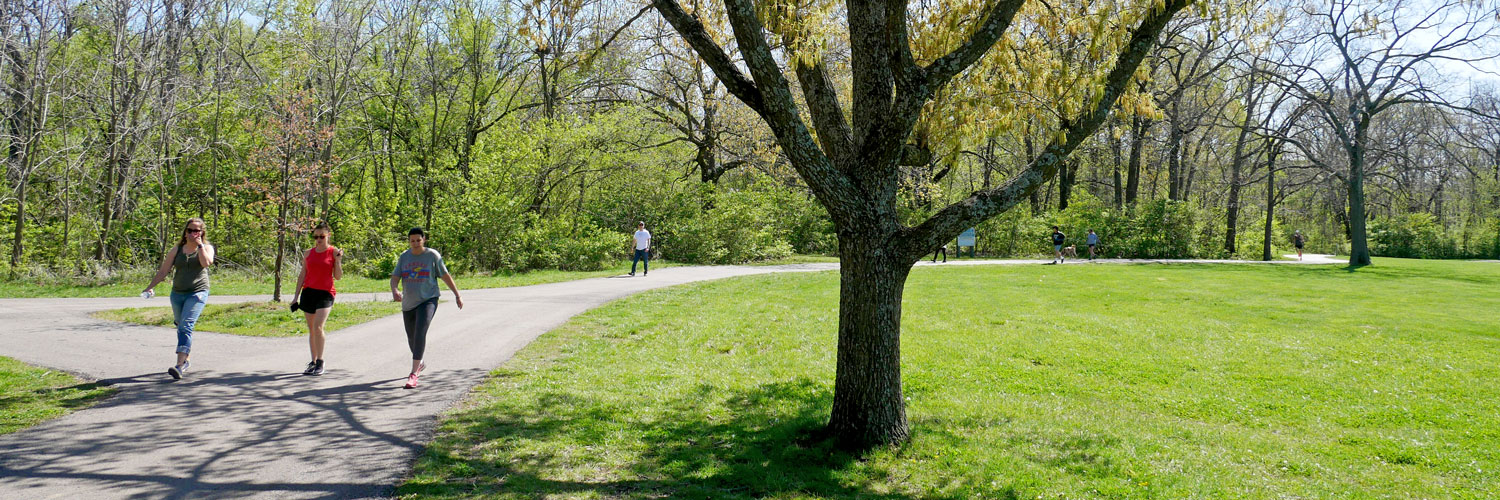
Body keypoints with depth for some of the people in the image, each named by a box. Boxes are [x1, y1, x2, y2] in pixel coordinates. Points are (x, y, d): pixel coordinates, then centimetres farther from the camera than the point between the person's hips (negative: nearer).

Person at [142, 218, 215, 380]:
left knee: (186, 326, -18)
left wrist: (199, 245, -11)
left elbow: (206, 262, -18)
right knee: (181, 327, 14)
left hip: (197, 293, -5)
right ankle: (185, 360, 34)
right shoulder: (177, 250, 10)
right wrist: (151, 286, 0)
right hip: (177, 293, 5)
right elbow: (163, 270, 10)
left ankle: (180, 365, -27)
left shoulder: (206, 247, 3)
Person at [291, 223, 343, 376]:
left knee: (318, 326, -18)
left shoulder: (334, 252, 0)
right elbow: (302, 275, 15)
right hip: (308, 293, 4)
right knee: (311, 329, 9)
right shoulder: (309, 253, 11)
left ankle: (320, 363, -12)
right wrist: (296, 295, 11)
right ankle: (313, 362, 17)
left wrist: (338, 259, -14)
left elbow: (338, 276, -1)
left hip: (325, 294, -4)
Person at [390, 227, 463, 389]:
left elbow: (446, 276, 4)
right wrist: (394, 291, -20)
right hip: (408, 303, 5)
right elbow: (394, 277, 1)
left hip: (428, 300, -5)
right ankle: (420, 364, 46)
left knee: (420, 333, -23)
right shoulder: (404, 257, 6)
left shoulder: (432, 255, -3)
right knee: (412, 338, 16)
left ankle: (414, 374, -24)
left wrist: (457, 295, 7)